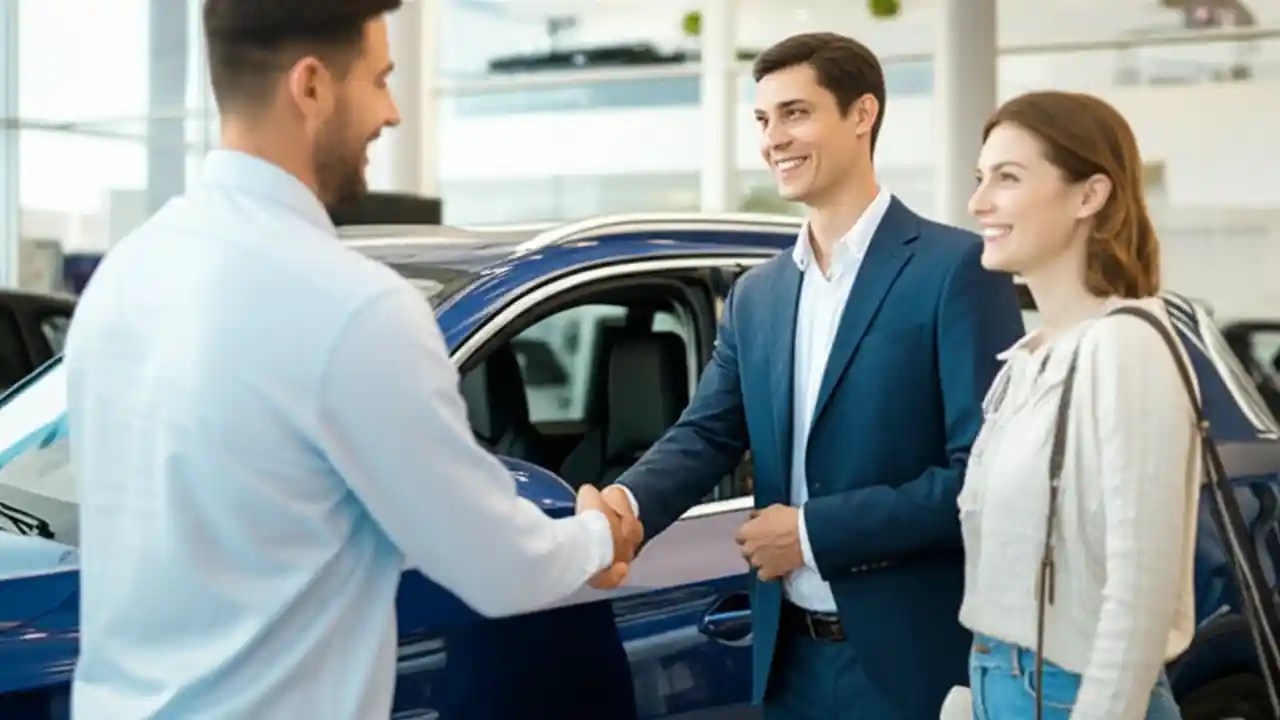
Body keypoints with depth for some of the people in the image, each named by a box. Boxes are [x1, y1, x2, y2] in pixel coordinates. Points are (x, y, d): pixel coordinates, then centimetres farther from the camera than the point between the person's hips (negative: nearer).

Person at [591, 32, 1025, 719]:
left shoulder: (956, 268, -10)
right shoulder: (756, 294, 10)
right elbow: (707, 433, 2)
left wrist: (814, 530, -16)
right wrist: (626, 503, -19)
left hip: (911, 658, -5)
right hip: (791, 657, 6)